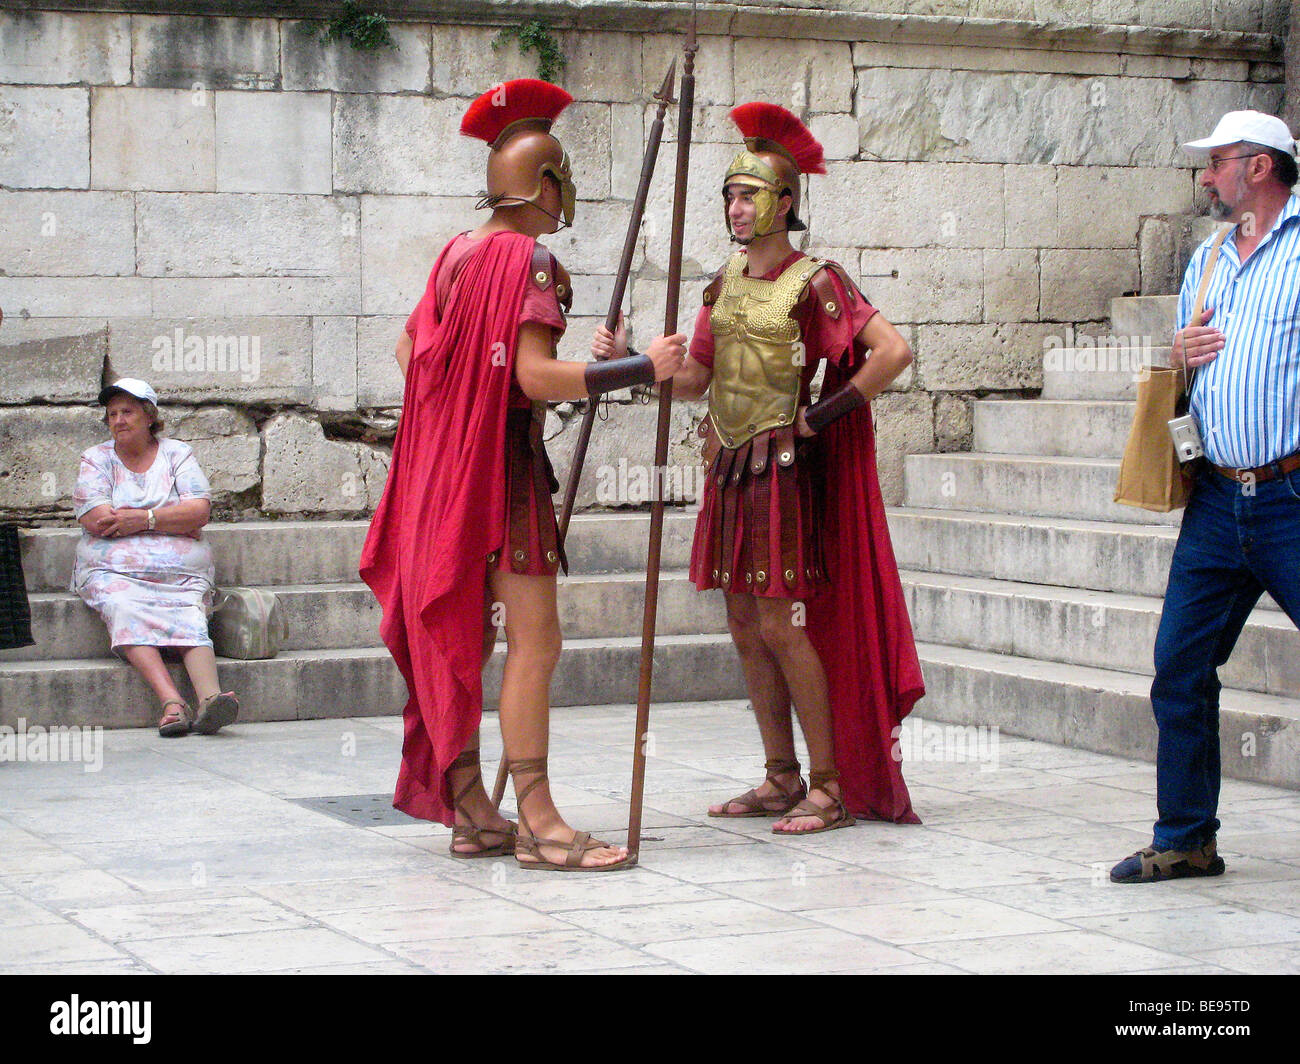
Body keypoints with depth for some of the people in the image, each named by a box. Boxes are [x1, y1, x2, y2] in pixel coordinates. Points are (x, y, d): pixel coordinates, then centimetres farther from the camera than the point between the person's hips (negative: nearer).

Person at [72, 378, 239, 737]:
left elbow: (200, 511, 0)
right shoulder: (96, 459, 13)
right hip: (113, 570, 0)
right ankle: (171, 701, -49)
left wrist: (145, 519, -12)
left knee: (190, 617, -30)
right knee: (125, 611, -33)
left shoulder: (177, 454, 14)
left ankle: (210, 697, -54)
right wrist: (172, 521, -3)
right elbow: (96, 520, -4)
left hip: (180, 572, 0)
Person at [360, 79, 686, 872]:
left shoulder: (459, 253, 13)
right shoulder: (530, 259, -13)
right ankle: (538, 823, -11)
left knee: (461, 640, 11)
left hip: (449, 467, 10)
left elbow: (410, 349, 20)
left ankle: (471, 813, 16)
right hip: (505, 462, -10)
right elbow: (536, 375, -21)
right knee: (535, 642, -9)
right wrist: (645, 368, -18)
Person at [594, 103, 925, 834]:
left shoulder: (814, 283, -11)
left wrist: (822, 416, -15)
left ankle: (833, 786, -2)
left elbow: (894, 350, -20)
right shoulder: (728, 281, 12)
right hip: (730, 469, 8)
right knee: (745, 625, 9)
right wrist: (629, 360, 0)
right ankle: (783, 780, 18)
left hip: (783, 468, -8)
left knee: (781, 624, -10)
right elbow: (696, 378, 15)